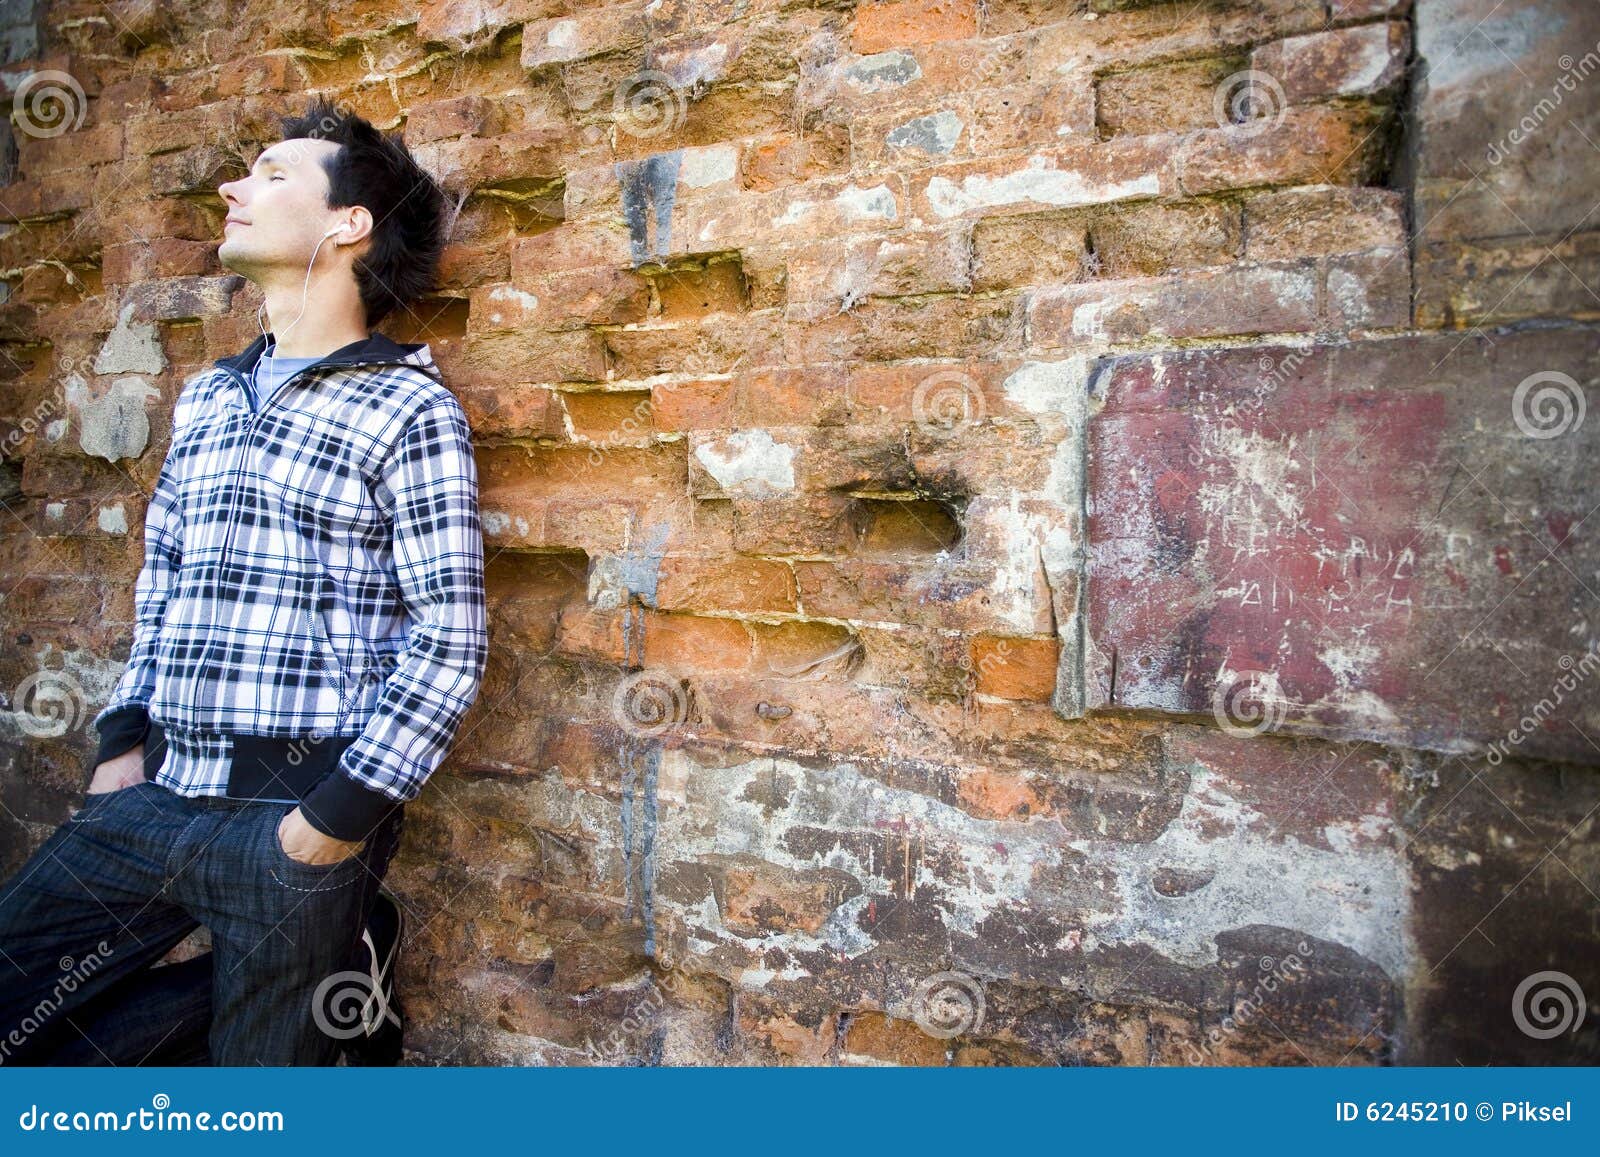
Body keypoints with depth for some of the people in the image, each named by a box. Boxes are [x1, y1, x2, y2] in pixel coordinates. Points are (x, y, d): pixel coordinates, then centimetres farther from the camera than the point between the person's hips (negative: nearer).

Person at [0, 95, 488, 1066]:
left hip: (296, 811, -6)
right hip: (158, 793, 7)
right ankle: (315, 972, 16)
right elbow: (161, 585, 19)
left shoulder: (409, 408, -8)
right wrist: (125, 736, 9)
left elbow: (450, 641, -13)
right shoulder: (208, 397, 13)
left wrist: (345, 813, -15)